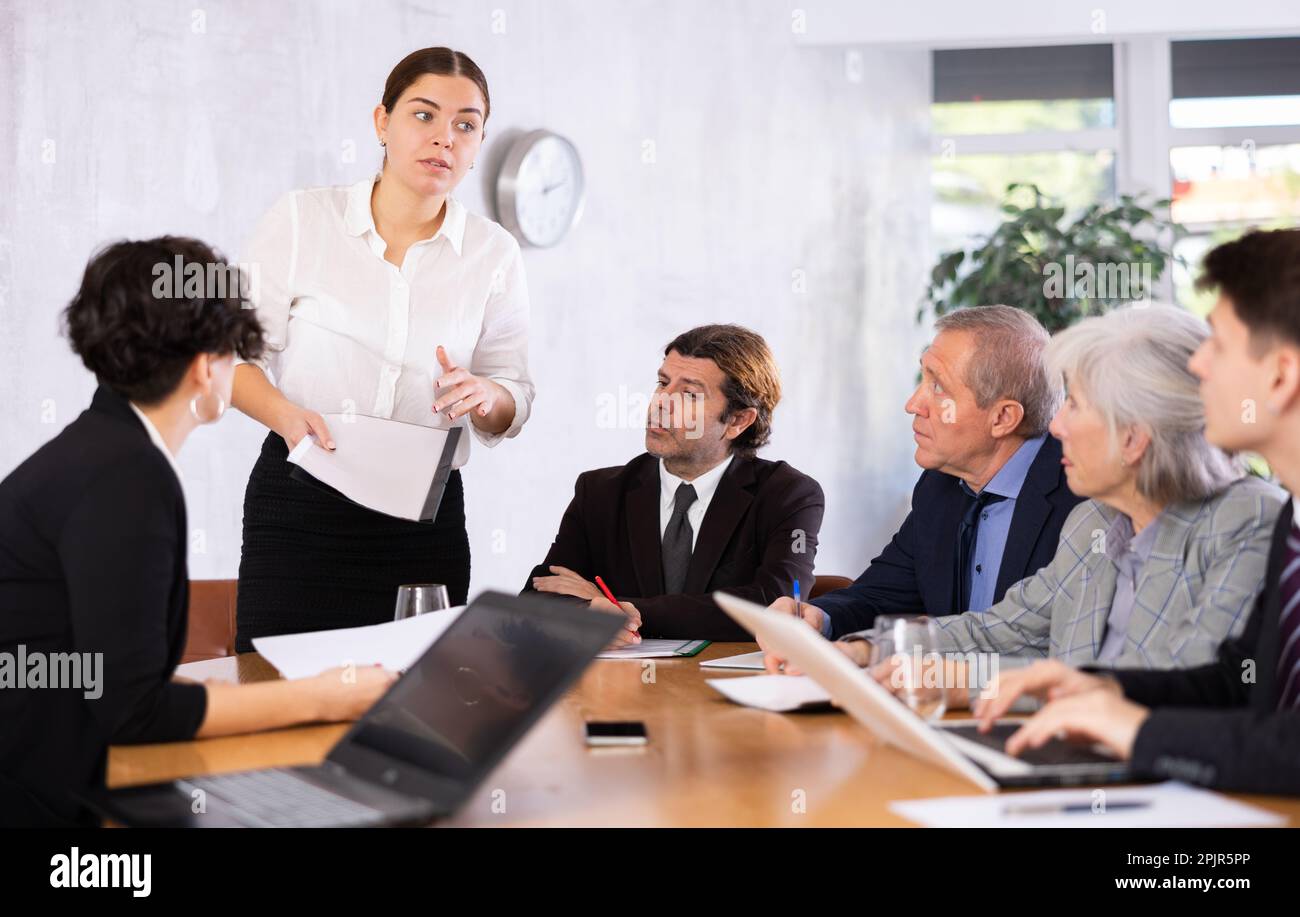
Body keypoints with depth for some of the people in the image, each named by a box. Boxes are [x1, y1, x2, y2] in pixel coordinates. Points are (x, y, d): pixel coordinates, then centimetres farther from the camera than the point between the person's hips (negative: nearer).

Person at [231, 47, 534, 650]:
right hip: (299, 510, -2)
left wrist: (485, 396, -14)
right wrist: (284, 413, -18)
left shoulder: (493, 254, 4)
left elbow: (513, 407, 8)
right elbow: (238, 353, 1)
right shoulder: (301, 220, -2)